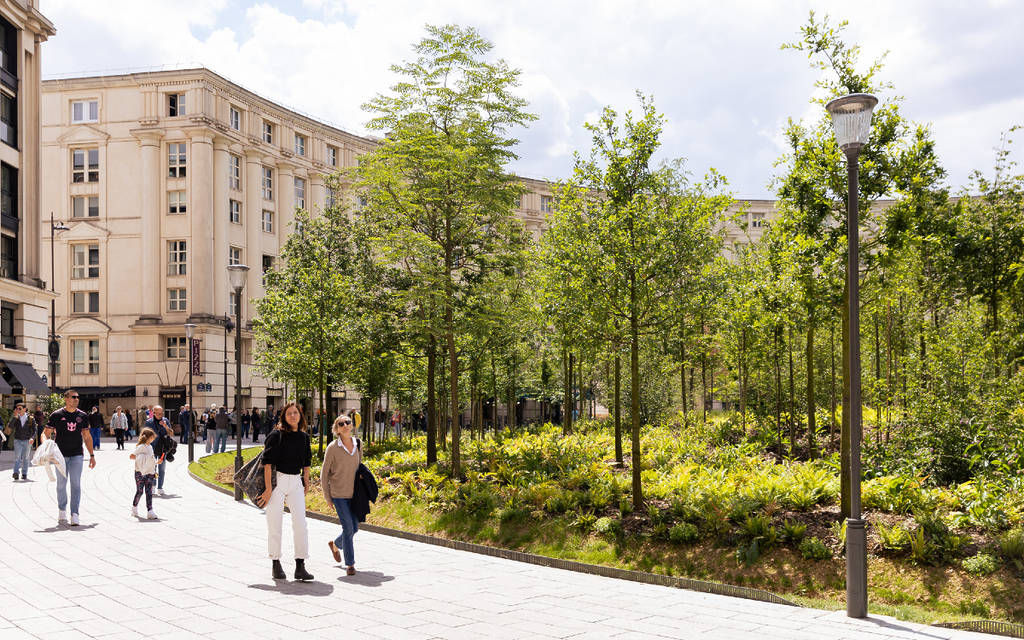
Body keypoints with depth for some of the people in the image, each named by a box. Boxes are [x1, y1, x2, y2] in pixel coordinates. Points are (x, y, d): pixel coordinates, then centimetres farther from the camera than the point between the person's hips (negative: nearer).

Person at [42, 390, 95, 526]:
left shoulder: (82, 416, 7)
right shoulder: (56, 415, -1)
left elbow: (87, 436, 14)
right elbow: (46, 433, 2)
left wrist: (92, 455, 11)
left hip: (77, 455, 1)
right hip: (60, 454, -1)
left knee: (76, 484, -6)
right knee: (61, 483, 8)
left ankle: (74, 515, -7)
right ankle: (62, 510, 25)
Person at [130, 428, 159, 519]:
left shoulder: (150, 446, 14)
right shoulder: (141, 446, -11)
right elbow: (131, 456, -17)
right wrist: (140, 458, -20)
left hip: (149, 473, 6)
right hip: (140, 472, -6)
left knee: (149, 492, -1)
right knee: (140, 491, 3)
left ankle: (150, 511, -6)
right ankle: (134, 507, 25)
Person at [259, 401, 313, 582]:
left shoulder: (304, 437, 8)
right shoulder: (276, 435, -8)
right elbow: (267, 462, -11)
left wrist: (306, 484, 18)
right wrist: (268, 488, -15)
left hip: (296, 482, 4)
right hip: (277, 480, -4)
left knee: (300, 523, -4)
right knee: (275, 525, 3)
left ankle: (300, 567, -1)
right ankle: (275, 565, 16)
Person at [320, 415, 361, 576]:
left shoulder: (358, 445, 4)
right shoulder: (333, 448, -9)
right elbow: (324, 473, -3)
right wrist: (327, 497, -3)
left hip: (353, 493, 5)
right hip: (338, 494, -5)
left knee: (355, 527, 9)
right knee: (348, 527, -10)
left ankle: (335, 544, 39)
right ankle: (350, 564, 3)